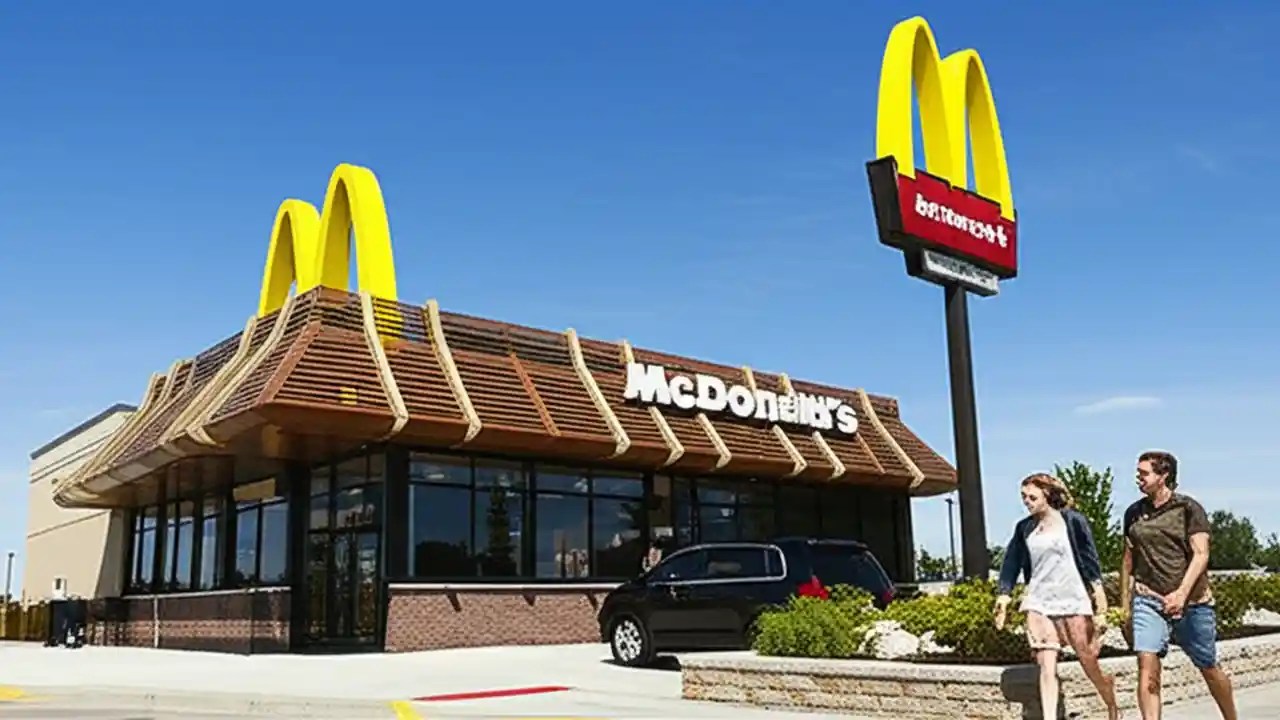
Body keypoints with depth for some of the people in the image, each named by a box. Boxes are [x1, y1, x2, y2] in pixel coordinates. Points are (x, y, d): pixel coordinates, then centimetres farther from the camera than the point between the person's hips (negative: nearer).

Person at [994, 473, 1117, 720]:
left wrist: (1100, 600, -7)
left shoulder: (1073, 520, 0)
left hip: (1072, 600, -3)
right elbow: (1012, 562, 10)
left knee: (1089, 662, 5)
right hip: (1038, 602, 3)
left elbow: (1090, 558, -2)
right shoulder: (1024, 528, 10)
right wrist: (1004, 595, 2)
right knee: (1046, 666, -6)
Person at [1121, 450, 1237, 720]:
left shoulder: (1188, 509, -3)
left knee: (1209, 668, 12)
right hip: (1147, 600, 2)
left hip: (1192, 601, -2)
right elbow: (1128, 560, 13)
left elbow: (1201, 554, -11)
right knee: (1147, 663, -15)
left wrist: (1181, 593, -24)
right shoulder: (1134, 513, 7)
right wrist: (1125, 609, 12)